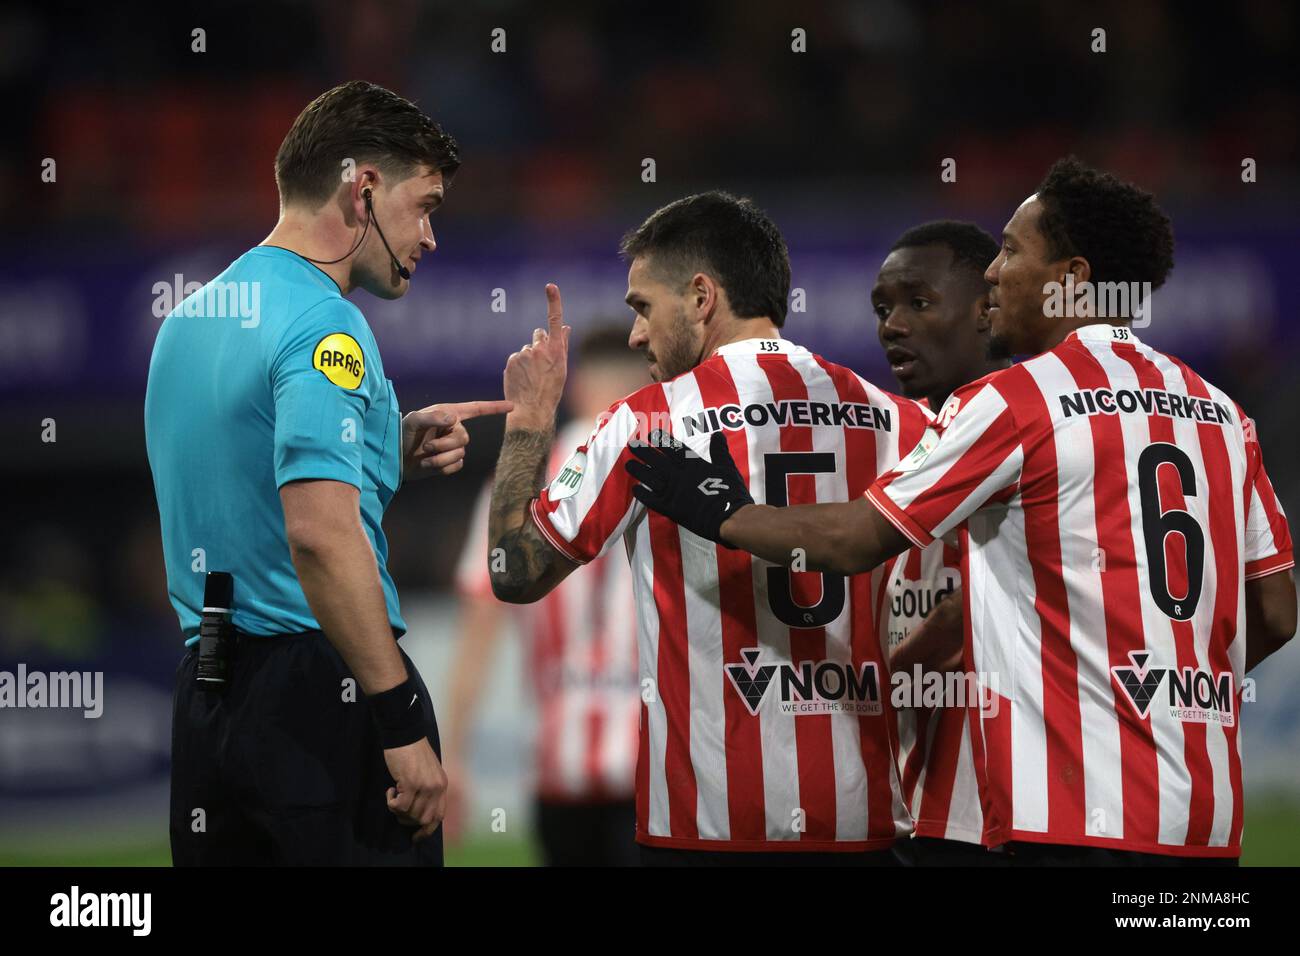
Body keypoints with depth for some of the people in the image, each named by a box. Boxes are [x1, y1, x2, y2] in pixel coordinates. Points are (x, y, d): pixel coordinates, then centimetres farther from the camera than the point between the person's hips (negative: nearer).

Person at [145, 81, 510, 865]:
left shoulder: (188, 320, 14)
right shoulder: (324, 328, -15)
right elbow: (320, 534, -26)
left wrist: (398, 450, 11)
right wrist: (404, 724, -24)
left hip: (202, 693, 9)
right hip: (325, 694, -9)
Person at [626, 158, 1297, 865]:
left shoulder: (1016, 402, -5)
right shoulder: (1222, 415, 12)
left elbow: (854, 541, -2)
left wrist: (718, 515, 13)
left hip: (1080, 818, -6)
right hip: (1209, 815, 6)